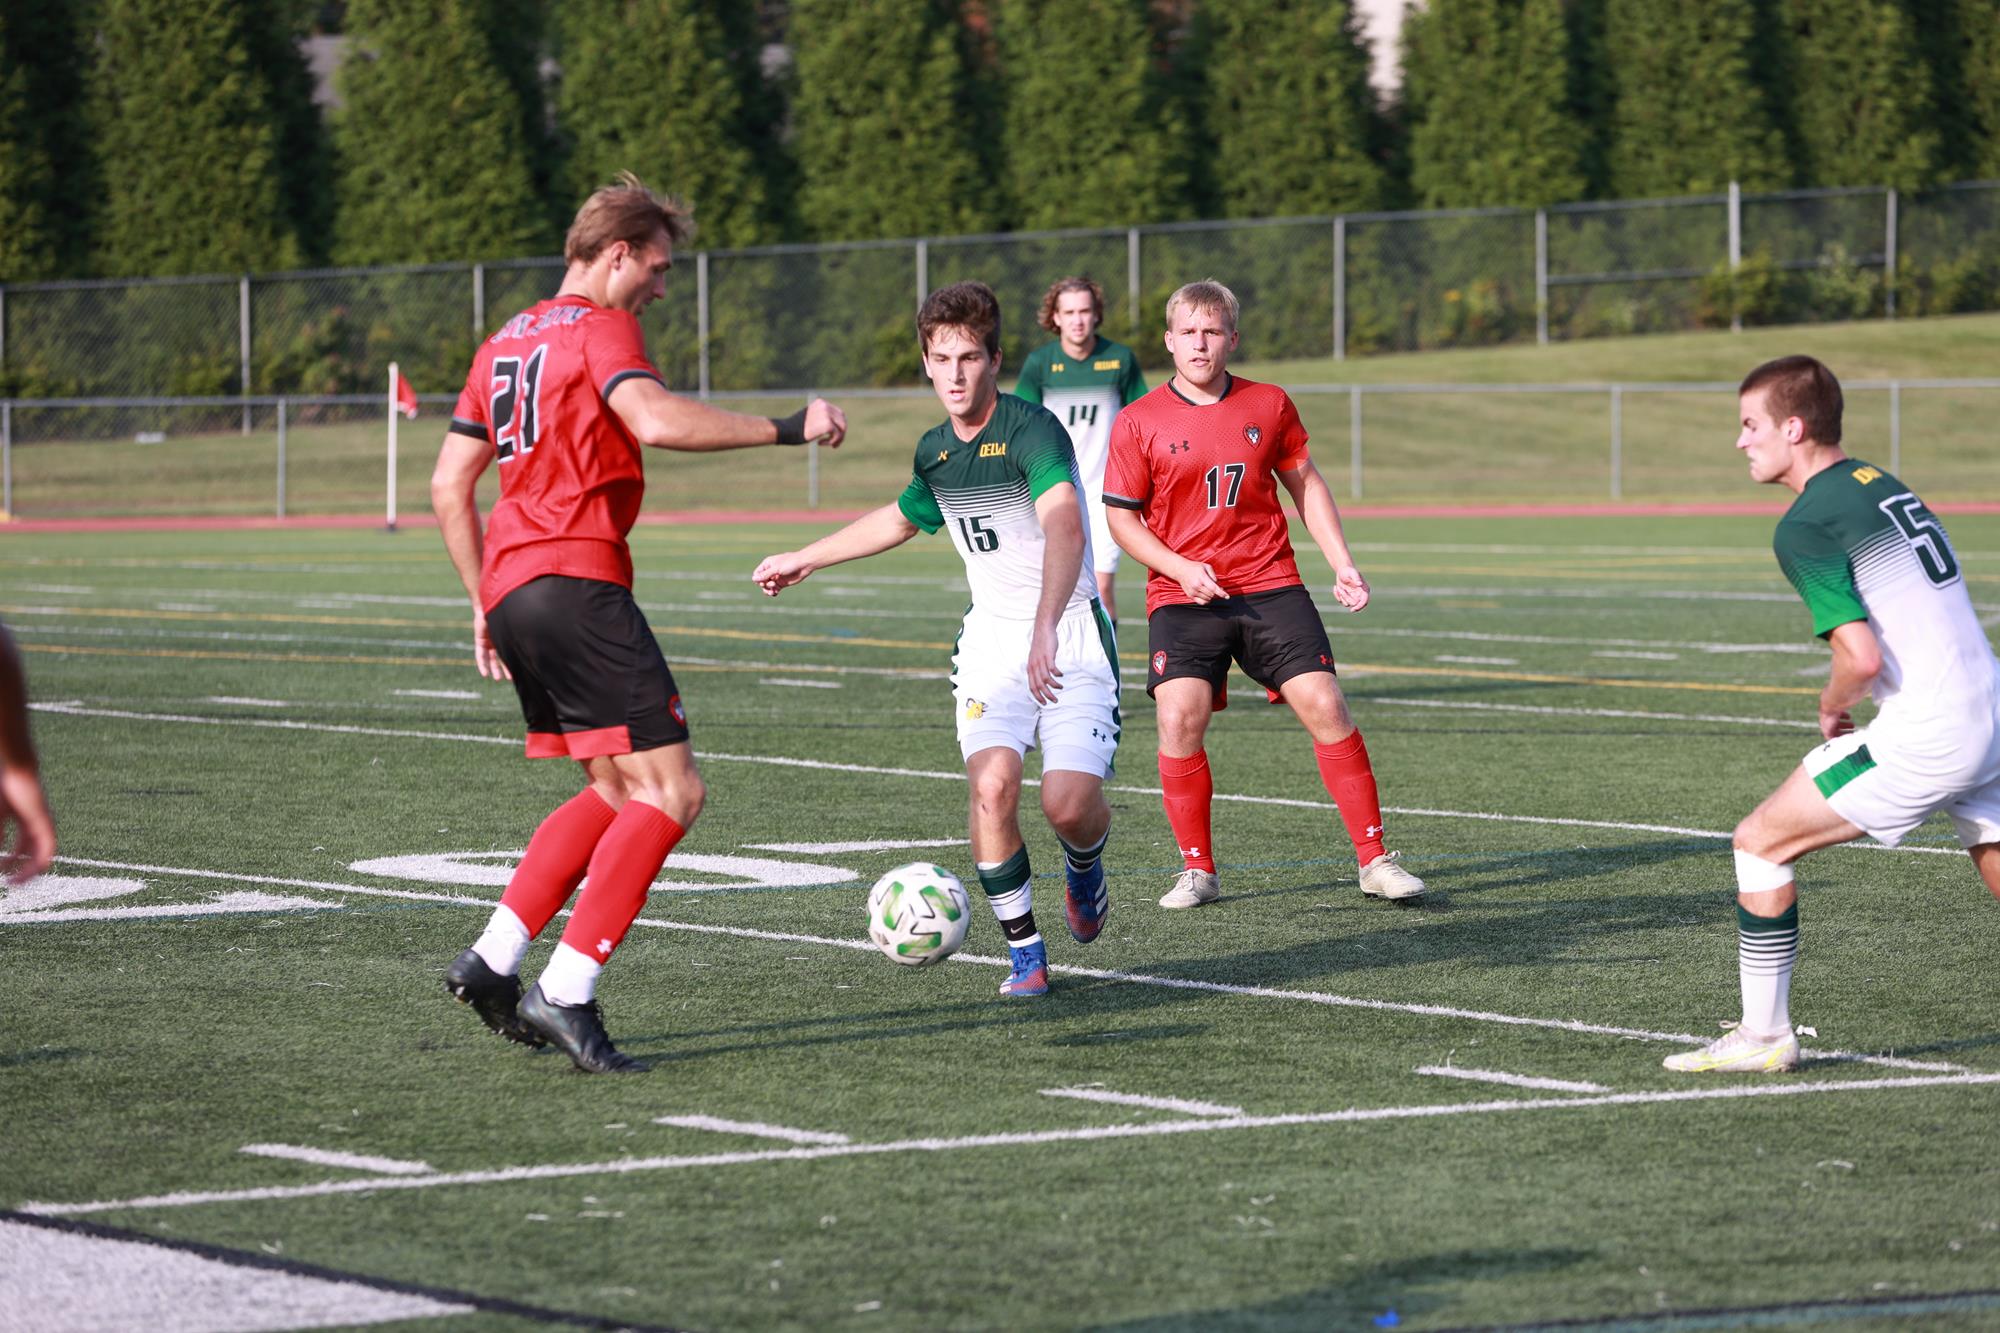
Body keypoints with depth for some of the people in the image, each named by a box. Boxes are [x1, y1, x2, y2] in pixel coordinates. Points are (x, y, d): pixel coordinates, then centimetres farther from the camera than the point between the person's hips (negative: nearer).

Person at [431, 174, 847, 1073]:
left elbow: (449, 485, 22)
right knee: (670, 794, -8)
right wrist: (787, 429, -20)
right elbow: (655, 420, -24)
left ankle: (492, 961, 10)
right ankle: (567, 992, -15)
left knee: (617, 795, 17)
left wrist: (486, 605, 26)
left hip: (512, 591, 9)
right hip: (578, 583, -9)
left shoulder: (504, 344, 22)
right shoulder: (601, 328, -4)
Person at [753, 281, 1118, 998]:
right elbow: (900, 518, 31)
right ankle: (1024, 952, -5)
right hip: (991, 637, 5)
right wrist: (804, 559, 38)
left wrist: (1046, 628, -53)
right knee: (992, 782, -21)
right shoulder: (934, 452, 6)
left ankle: (1084, 867, 19)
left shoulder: (1032, 430, -18)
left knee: (1069, 802, -20)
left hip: (1070, 636, -5)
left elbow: (1065, 527, -37)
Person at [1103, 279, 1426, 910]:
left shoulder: (1269, 405, 5)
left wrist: (1342, 564, 7)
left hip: (1270, 587, 2)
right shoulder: (1138, 423, -2)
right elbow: (1121, 517, 2)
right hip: (1182, 596, -2)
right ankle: (1198, 870, -2)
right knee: (1180, 722, -19)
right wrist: (1182, 569, -12)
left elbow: (1306, 484, 16)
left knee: (1326, 708, -8)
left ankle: (1375, 860, 2)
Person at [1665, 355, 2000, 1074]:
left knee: (1761, 841, 1)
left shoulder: (1805, 527, -12)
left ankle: (1764, 1036, 4)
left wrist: (1831, 706, 1)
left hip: (1925, 731, -8)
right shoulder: (1884, 484, 14)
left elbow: (1862, 657, -20)